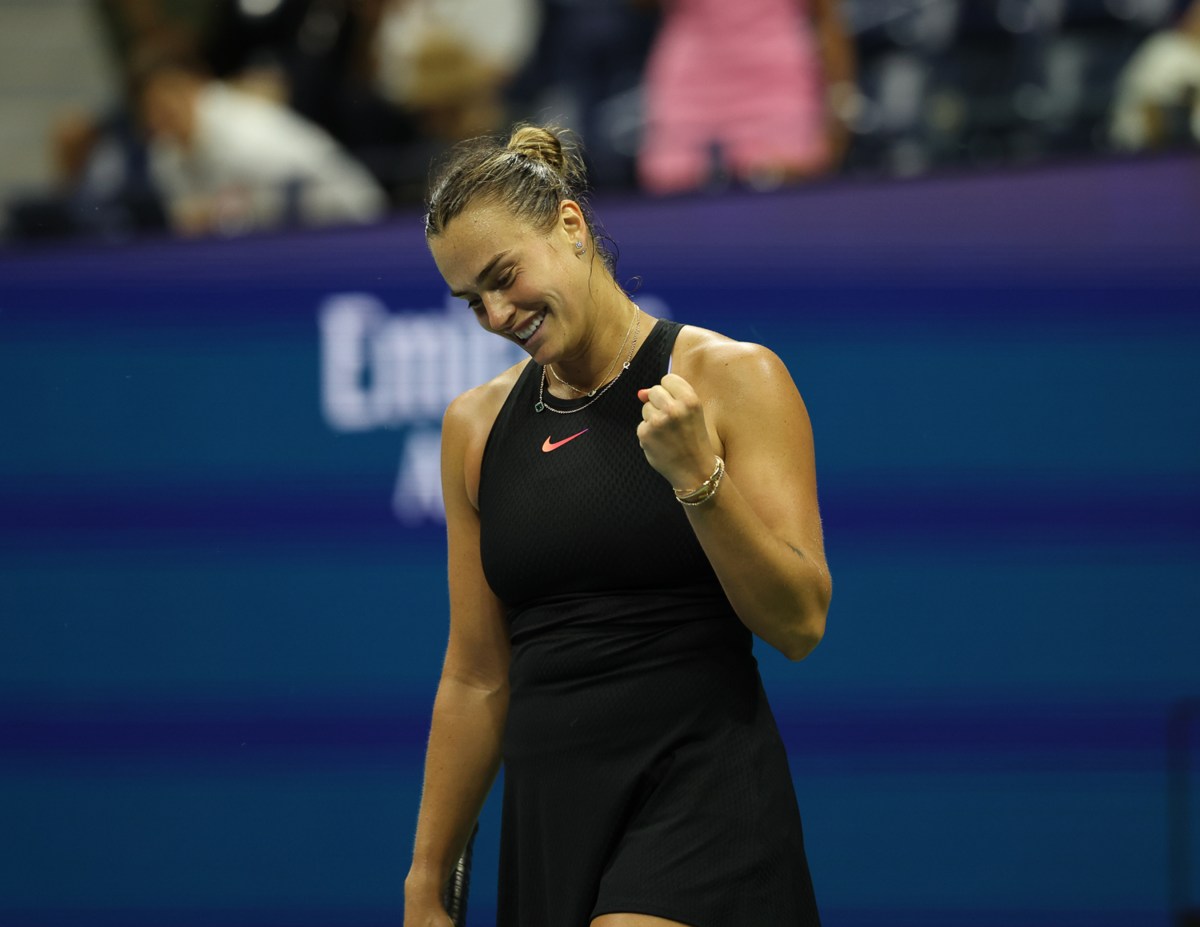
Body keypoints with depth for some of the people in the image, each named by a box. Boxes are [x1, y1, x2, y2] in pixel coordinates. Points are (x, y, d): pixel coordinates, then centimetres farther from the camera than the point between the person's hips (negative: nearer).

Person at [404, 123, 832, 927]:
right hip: (548, 811, 5)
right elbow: (476, 680, 14)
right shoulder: (477, 426, 11)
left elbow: (801, 622, -8)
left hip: (701, 799, -5)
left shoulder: (730, 378, -2)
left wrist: (697, 476, -20)